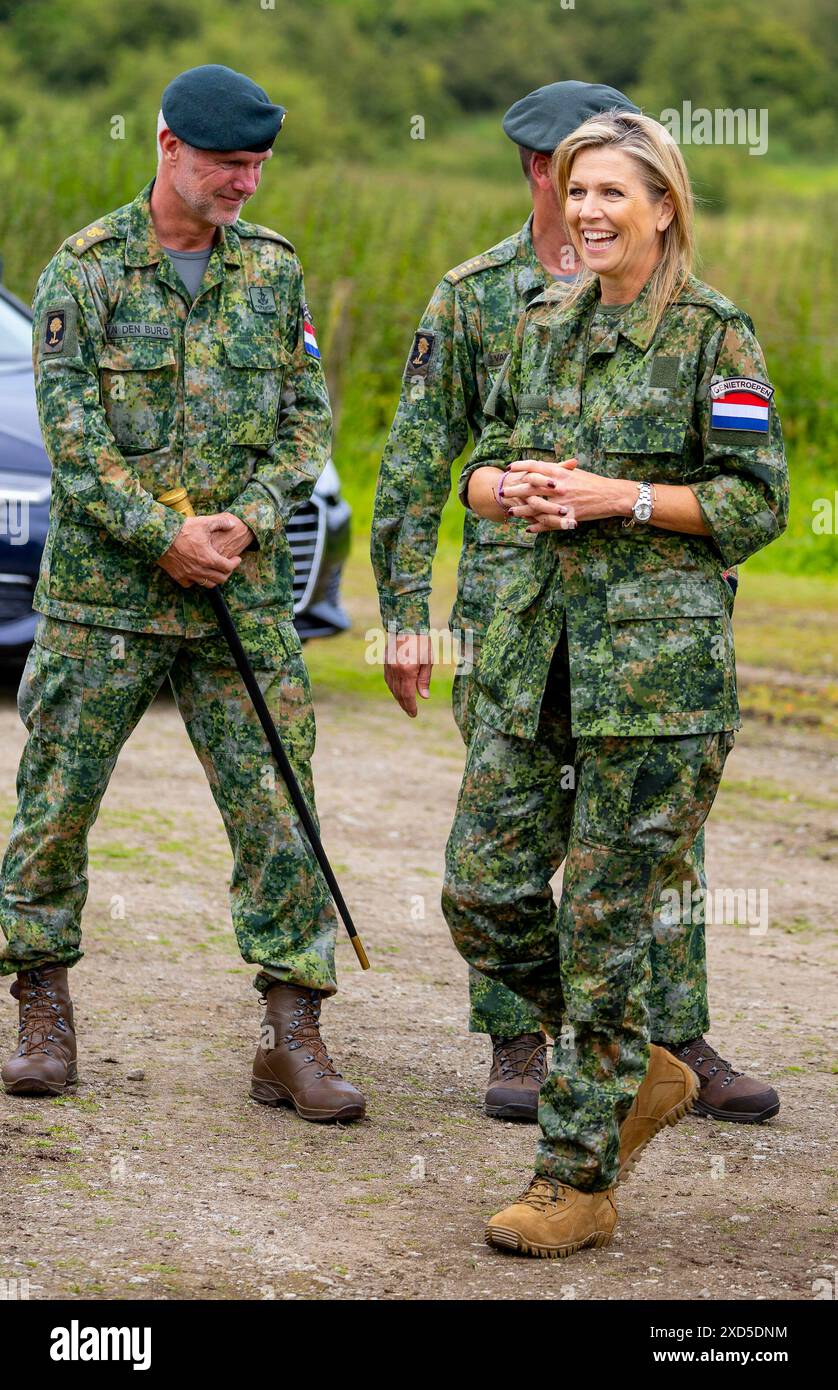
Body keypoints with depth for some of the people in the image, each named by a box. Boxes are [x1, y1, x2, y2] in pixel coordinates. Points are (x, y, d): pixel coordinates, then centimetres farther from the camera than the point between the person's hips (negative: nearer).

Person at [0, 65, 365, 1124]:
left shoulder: (274, 269, 7)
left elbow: (306, 418, 7)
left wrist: (248, 519, -9)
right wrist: (163, 535, -16)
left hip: (242, 593, 2)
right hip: (102, 589, -2)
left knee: (277, 812, -3)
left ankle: (292, 1037, 1)